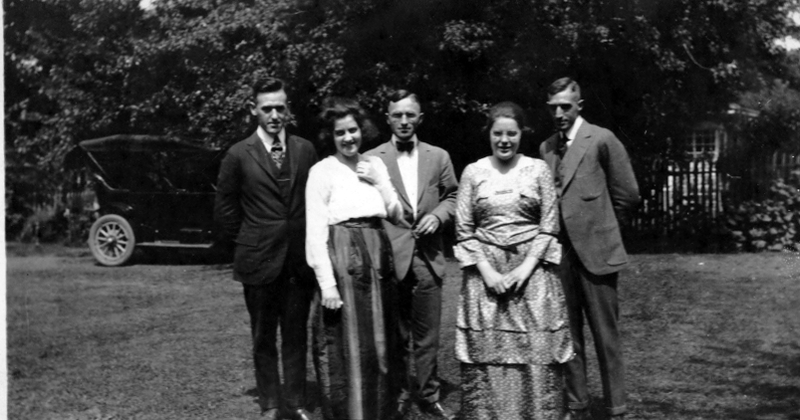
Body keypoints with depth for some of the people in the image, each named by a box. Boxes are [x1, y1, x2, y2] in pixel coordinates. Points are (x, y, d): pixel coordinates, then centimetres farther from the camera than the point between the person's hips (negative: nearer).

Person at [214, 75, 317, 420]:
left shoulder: (305, 150, 3)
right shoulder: (239, 155, -4)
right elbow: (225, 209, 3)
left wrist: (311, 241, 5)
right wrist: (249, 240, 3)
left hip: (300, 259, 2)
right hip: (259, 261, -2)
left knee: (296, 336, 10)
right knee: (264, 338, 8)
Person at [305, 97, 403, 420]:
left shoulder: (375, 165, 12)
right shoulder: (322, 171, -4)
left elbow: (396, 215, 11)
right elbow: (315, 232, -9)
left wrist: (379, 182, -3)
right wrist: (327, 284, -16)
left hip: (377, 260, 6)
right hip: (341, 261, -5)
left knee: (376, 345, 12)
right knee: (346, 347, -1)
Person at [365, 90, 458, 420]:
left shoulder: (438, 157, 9)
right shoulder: (371, 159, 1)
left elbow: (452, 196, 15)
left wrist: (438, 215, -5)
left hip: (428, 256, 2)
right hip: (389, 256, -2)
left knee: (427, 334, 8)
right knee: (395, 334, 6)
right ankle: (399, 394, 19)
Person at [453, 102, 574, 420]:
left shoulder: (538, 169, 4)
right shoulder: (473, 172, 5)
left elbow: (549, 226, 1)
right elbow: (463, 230, 2)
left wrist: (526, 266, -9)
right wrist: (486, 270, -8)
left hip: (533, 269, 0)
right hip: (485, 270, 0)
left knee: (537, 351, -1)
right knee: (486, 351, 0)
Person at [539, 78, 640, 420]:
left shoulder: (601, 140, -5)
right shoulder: (547, 147, 11)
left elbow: (627, 194, -1)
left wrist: (596, 223, 9)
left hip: (594, 251, -5)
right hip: (558, 251, 5)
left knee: (605, 335, 0)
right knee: (568, 334, 10)